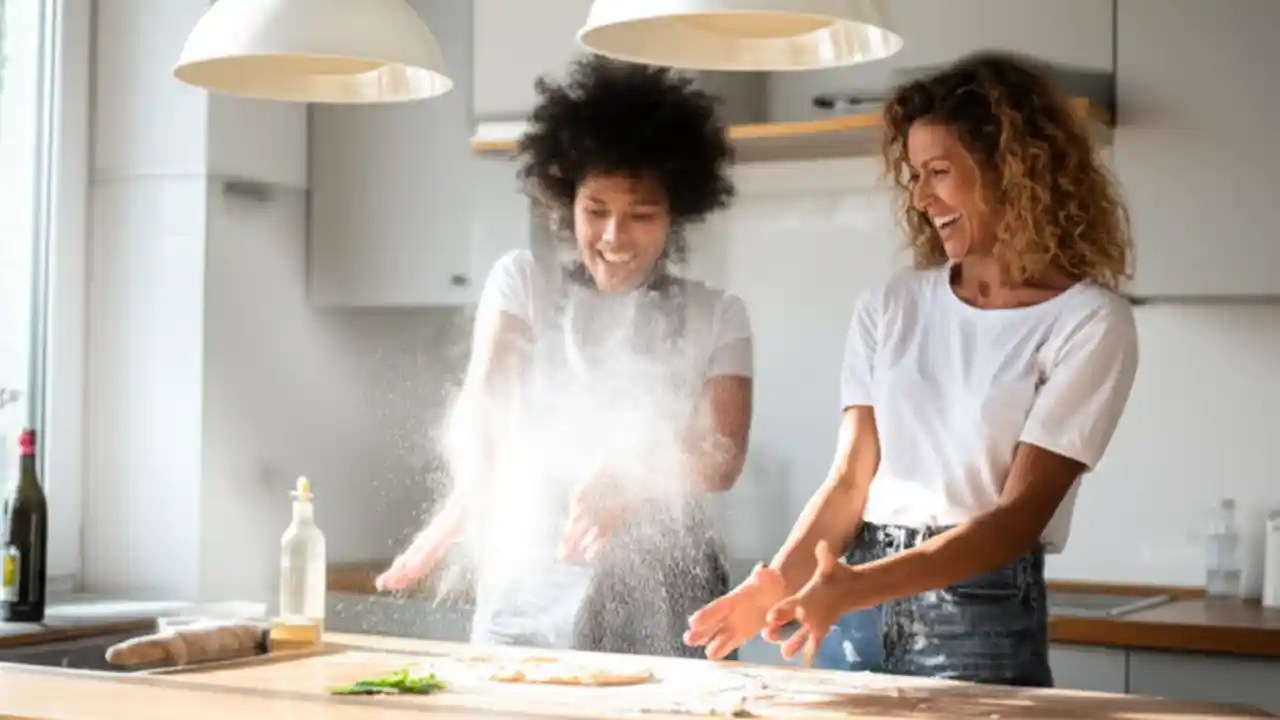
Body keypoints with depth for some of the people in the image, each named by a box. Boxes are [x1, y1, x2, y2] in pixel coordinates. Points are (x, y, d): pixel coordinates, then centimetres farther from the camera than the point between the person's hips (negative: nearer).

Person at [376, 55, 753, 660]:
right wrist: (468, 495, -25)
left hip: (662, 594, 0)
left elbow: (724, 458, -5)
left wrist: (631, 480, -26)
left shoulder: (717, 316, 7)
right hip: (530, 582, 0)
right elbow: (481, 404, -5)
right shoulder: (521, 282, 8)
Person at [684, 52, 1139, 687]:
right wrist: (782, 580, -16)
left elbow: (1019, 515, -14)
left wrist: (860, 586, -25)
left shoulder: (1088, 322, -7)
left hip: (982, 617, -4)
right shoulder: (890, 306, 6)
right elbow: (849, 480, 2)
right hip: (859, 611, 4)